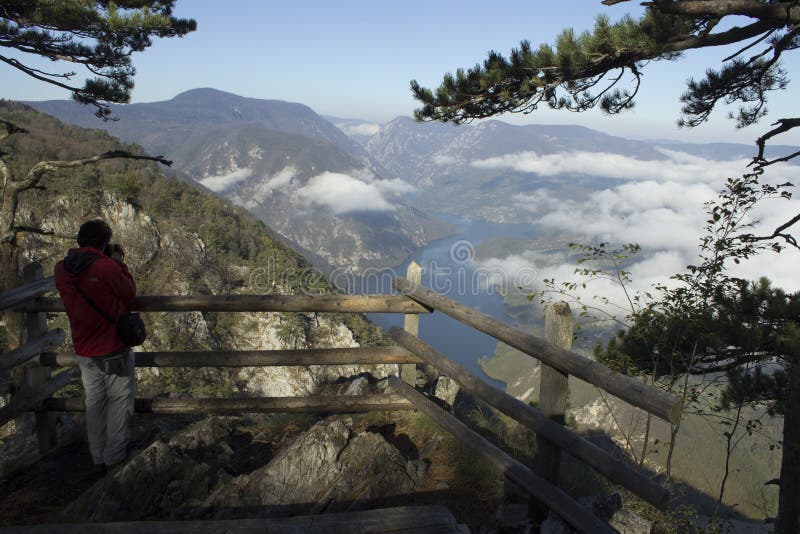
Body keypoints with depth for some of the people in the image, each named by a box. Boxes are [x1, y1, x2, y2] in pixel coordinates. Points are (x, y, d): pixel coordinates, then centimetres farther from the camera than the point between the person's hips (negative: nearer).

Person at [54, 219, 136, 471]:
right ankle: (115, 459, 16)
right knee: (119, 402, 9)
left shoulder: (61, 269, -2)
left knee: (94, 401, 17)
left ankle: (98, 459, 26)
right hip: (113, 349, -6)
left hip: (84, 351, 6)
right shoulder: (106, 266, -21)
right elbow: (129, 293, -7)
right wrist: (119, 263, 1)